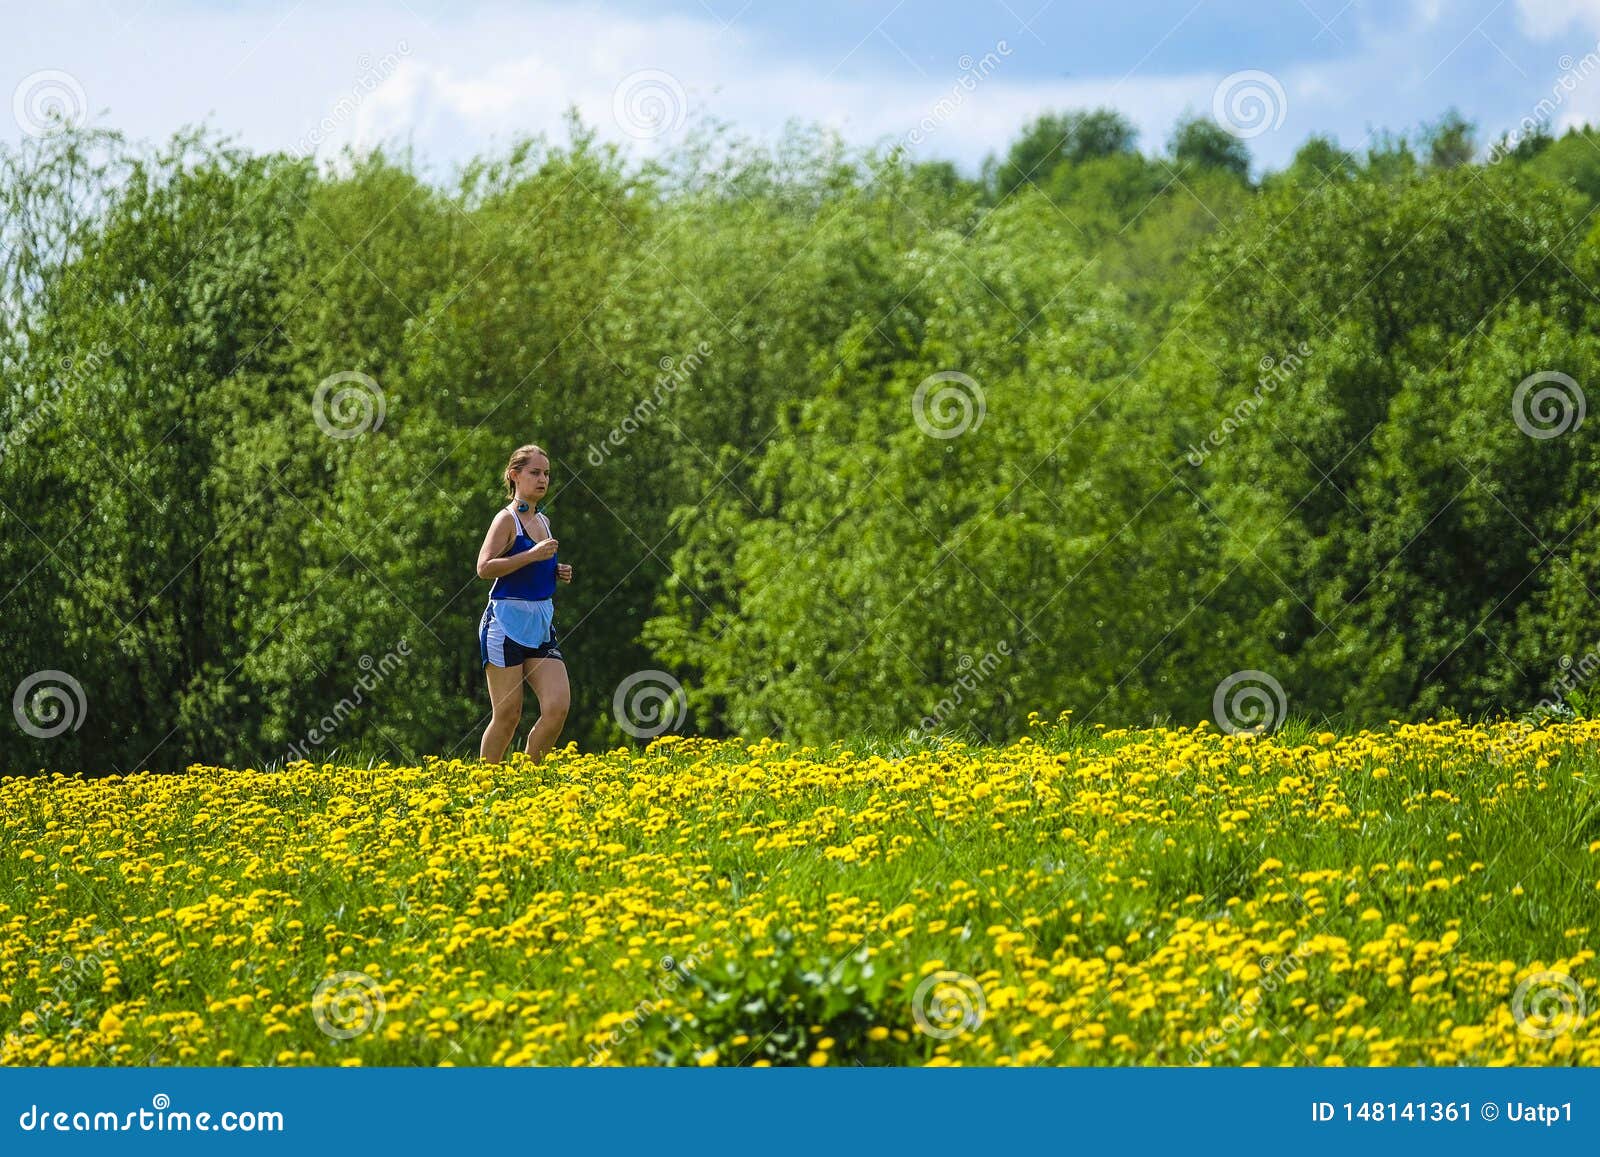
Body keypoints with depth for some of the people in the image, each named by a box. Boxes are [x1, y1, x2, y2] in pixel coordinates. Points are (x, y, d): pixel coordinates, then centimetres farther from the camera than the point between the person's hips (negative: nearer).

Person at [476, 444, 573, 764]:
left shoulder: (542, 521, 16)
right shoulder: (507, 519, -7)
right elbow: (484, 567, -19)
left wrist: (558, 572, 12)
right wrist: (532, 555, -22)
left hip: (541, 626, 7)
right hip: (508, 623, -7)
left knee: (558, 707, -6)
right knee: (507, 714, -5)